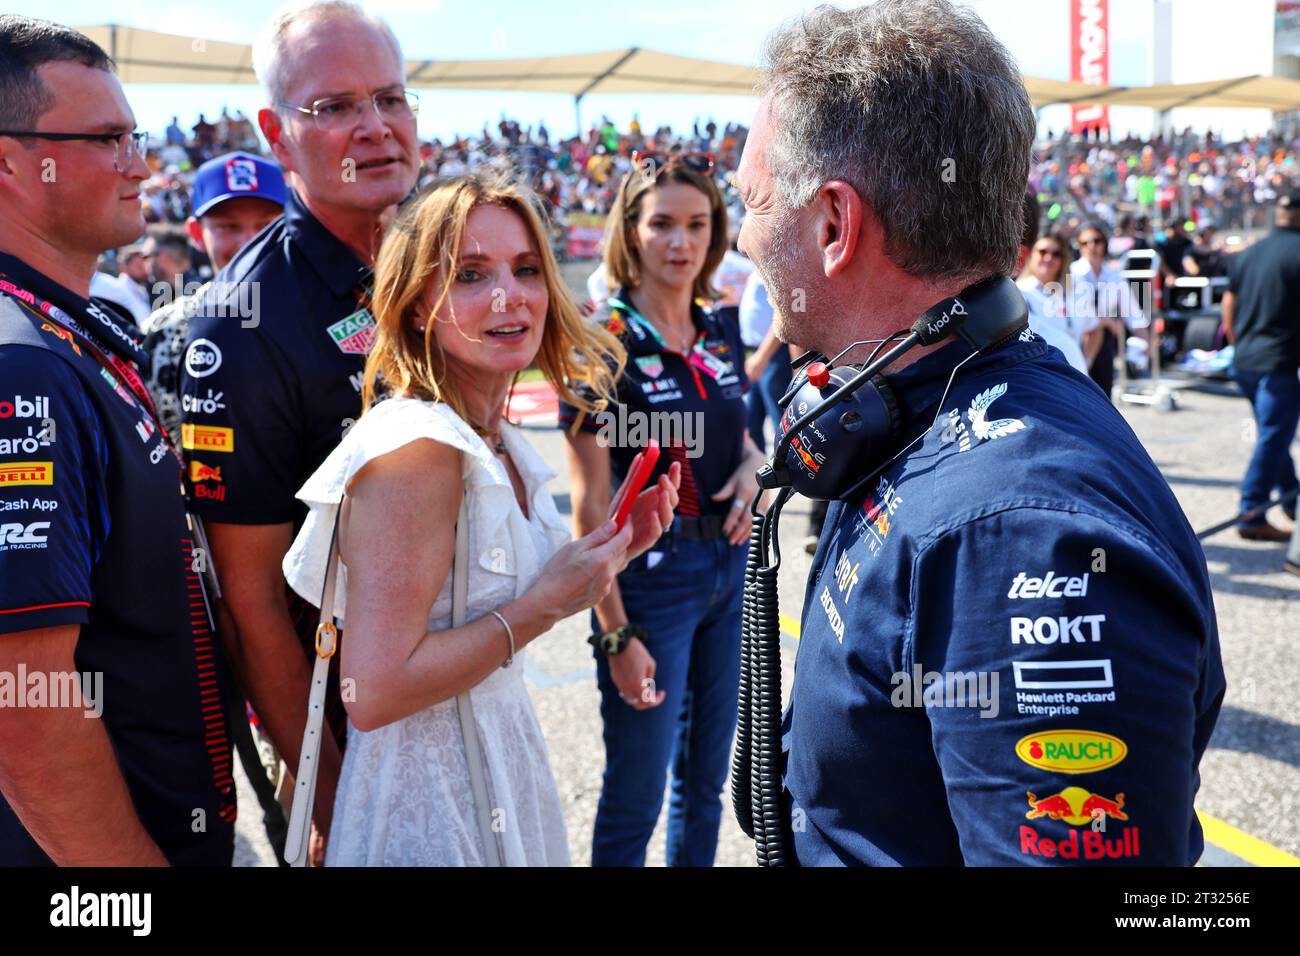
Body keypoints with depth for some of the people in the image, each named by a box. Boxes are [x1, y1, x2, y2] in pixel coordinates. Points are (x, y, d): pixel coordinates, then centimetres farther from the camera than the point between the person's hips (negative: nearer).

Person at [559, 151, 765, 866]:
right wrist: (616, 634, -17)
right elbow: (590, 502, -15)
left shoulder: (722, 333, 5)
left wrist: (751, 462, -3)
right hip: (649, 576, -6)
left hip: (728, 565, 6)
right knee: (637, 798, 6)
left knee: (706, 779, 18)